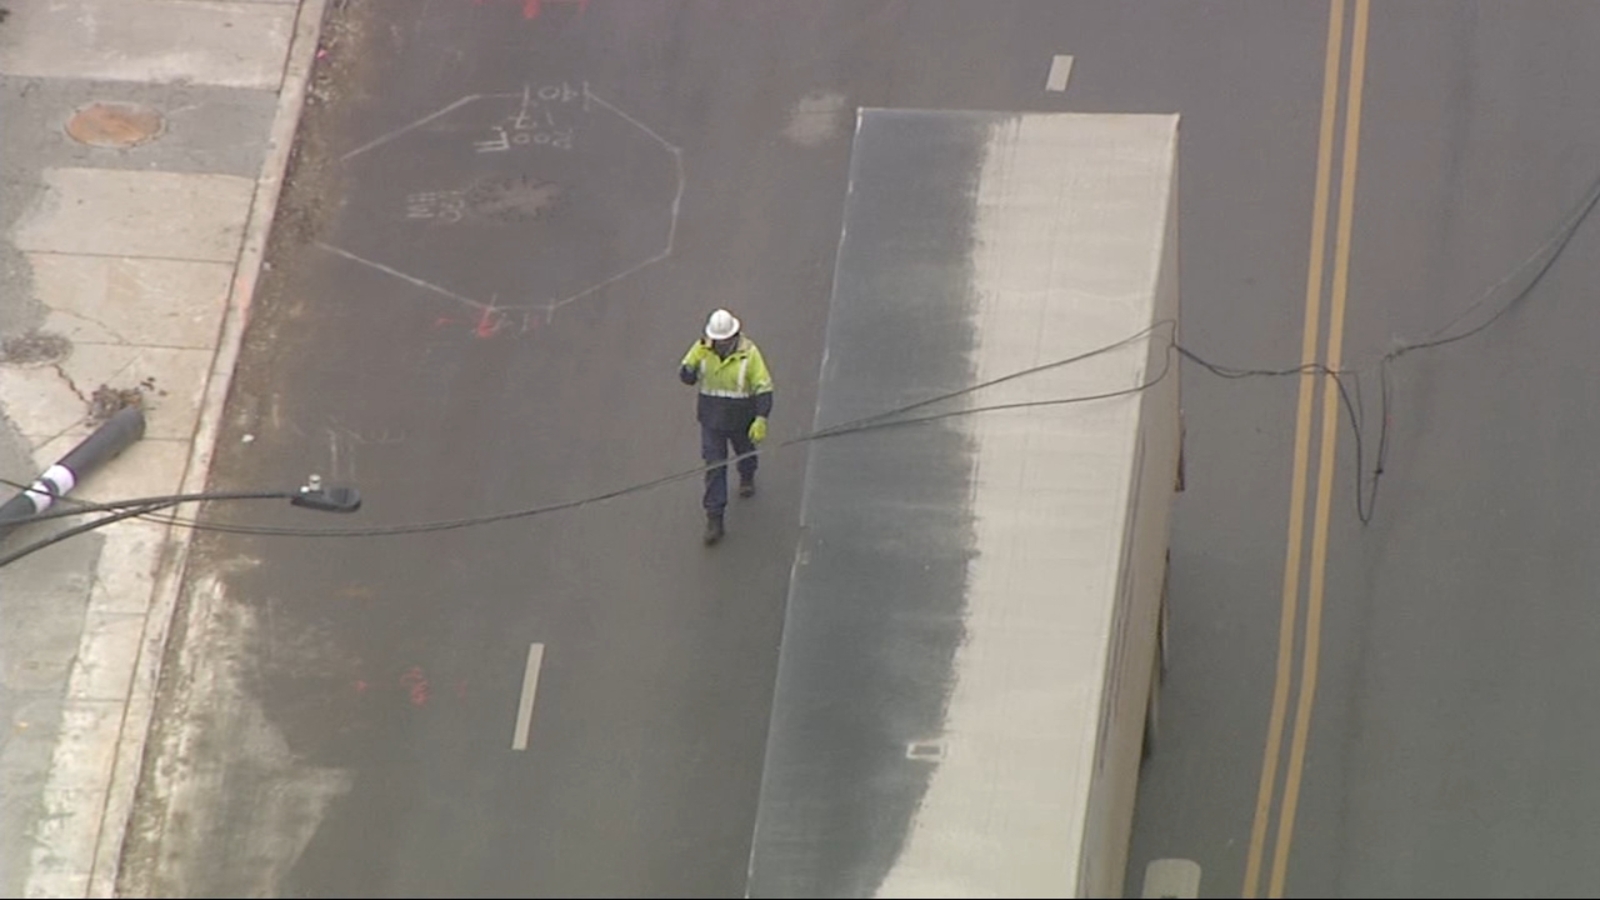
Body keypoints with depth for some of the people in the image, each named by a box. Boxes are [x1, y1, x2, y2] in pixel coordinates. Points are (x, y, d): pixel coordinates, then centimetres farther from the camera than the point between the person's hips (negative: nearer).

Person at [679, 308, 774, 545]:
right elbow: (685, 376, -9)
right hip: (711, 419, 1)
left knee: (745, 452, 27)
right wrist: (694, 361, -30)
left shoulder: (748, 353, -21)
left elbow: (763, 388, -19)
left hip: (740, 419, -1)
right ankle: (714, 519, 1)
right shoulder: (703, 349, -12)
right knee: (714, 466, -2)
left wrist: (761, 419, -26)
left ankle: (747, 478, 61)